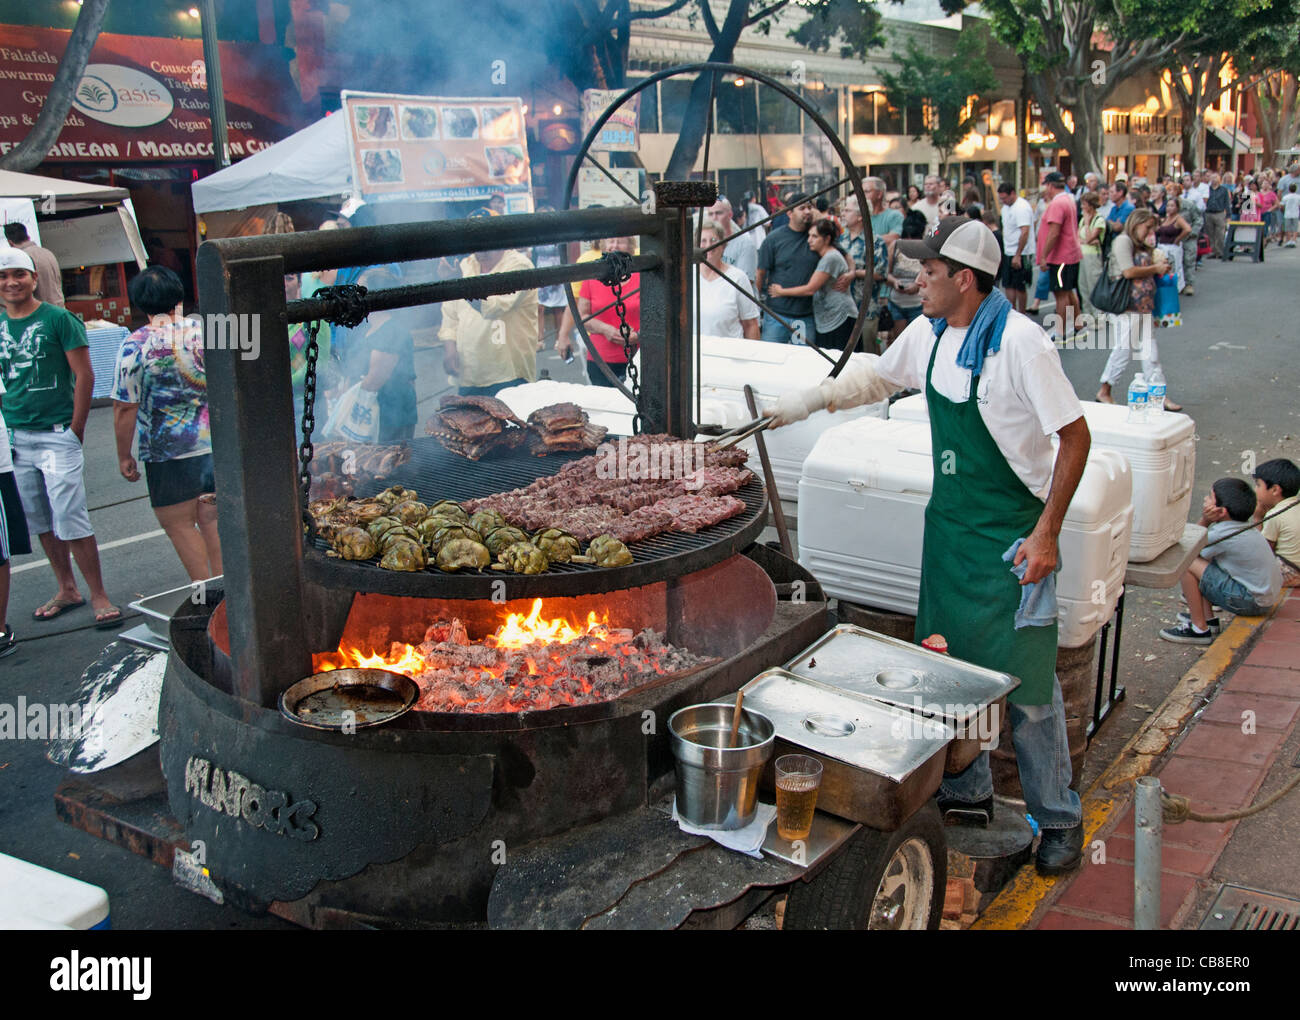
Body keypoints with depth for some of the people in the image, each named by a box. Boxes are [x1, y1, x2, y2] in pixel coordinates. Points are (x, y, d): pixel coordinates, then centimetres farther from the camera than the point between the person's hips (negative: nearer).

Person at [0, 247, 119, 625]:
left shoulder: (58, 319, -6)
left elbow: (84, 375, -6)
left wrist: (75, 431, -9)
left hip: (55, 435, -5)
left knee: (70, 520, -7)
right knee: (39, 522, 11)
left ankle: (98, 596, 2)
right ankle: (67, 590, 24)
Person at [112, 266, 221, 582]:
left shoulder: (134, 345, -11)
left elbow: (125, 407, -10)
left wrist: (124, 456, 0)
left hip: (167, 454, -4)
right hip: (216, 446, 4)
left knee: (179, 524, 9)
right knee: (210, 519, 16)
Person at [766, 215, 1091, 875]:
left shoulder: (1018, 340, -20)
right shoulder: (927, 334, 3)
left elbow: (1076, 436, -18)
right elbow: (876, 379, 23)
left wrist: (1046, 533, -20)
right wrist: (808, 401, 16)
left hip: (1011, 531, -7)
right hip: (949, 523, 7)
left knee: (1025, 679, -3)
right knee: (950, 665, 13)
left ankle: (1058, 819, 15)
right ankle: (967, 794, 31)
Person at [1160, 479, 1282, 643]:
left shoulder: (1222, 534, -22)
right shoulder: (1241, 526, 7)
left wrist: (1204, 521, -7)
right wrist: (1207, 522, -5)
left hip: (1252, 602, -10)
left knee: (1187, 564, -14)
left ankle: (1199, 629, -5)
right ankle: (1207, 618, 23)